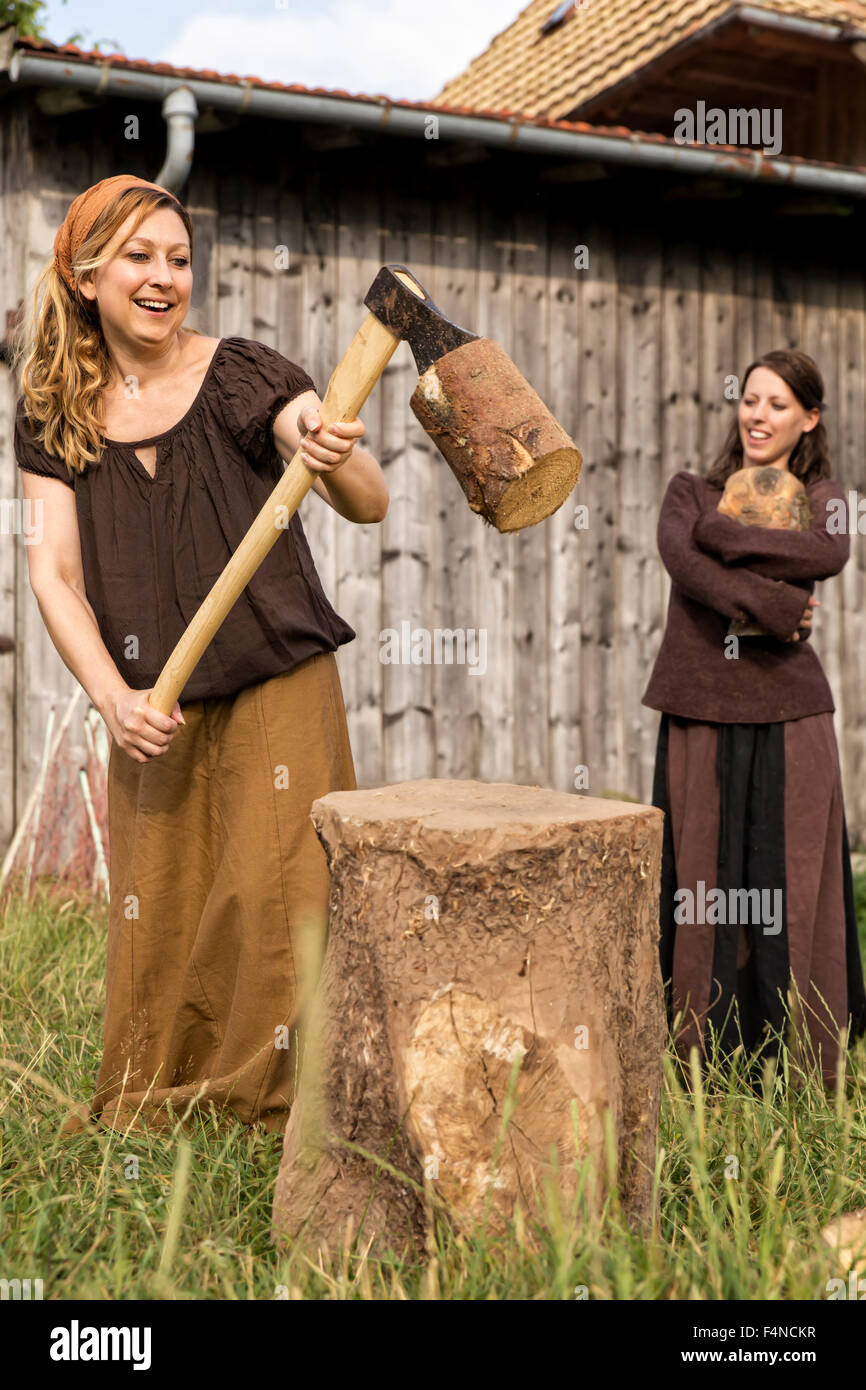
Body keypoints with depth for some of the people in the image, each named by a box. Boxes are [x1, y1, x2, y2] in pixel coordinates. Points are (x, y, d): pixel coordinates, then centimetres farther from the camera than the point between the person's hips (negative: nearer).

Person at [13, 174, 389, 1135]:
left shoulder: (244, 377, -6)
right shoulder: (55, 414, 3)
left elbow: (371, 507, -14)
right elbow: (54, 572, -1)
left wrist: (334, 460, -37)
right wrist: (114, 697, -14)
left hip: (277, 694, -3)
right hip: (153, 708, 3)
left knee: (272, 906, -5)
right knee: (153, 920, 9)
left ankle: (282, 1118, 12)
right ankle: (143, 1119, 27)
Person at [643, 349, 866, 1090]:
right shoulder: (691, 490, 13)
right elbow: (680, 558, -10)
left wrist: (724, 532, -10)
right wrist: (772, 604, -17)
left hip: (788, 712, 0)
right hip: (700, 707, 0)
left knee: (791, 884, 0)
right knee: (701, 881, 2)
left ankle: (804, 1067, 9)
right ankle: (699, 1055, 11)